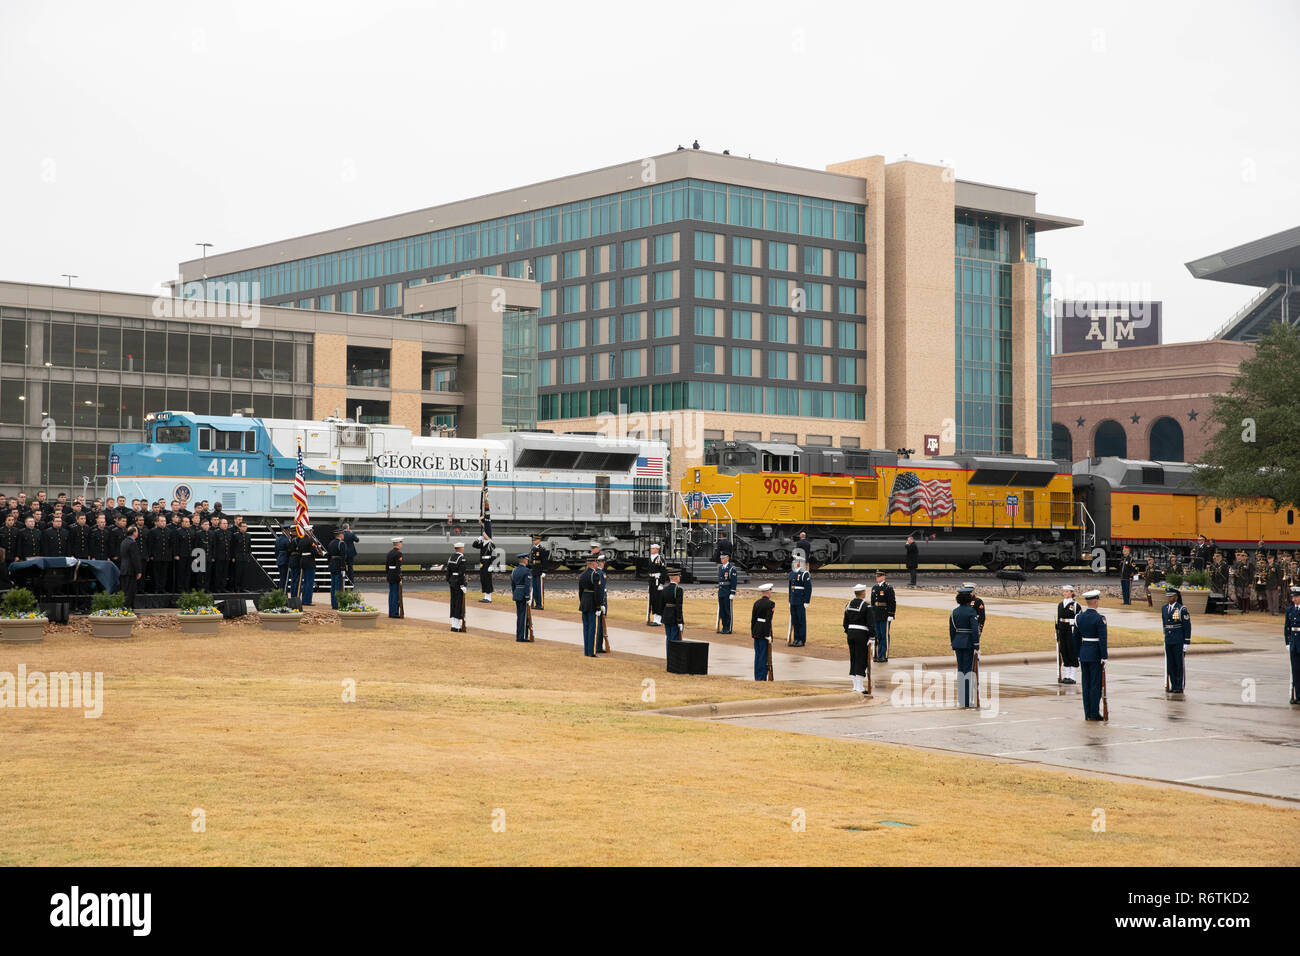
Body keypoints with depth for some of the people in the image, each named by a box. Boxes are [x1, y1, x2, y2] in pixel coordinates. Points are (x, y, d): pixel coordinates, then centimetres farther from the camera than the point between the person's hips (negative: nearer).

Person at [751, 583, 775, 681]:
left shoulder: (756, 603, 7)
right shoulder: (770, 604, -13)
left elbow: (753, 618, 9)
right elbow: (768, 620, -17)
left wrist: (752, 632, 16)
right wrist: (768, 636, -15)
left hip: (756, 631, 7)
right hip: (765, 632, -7)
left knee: (757, 655, 12)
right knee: (764, 656, -2)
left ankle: (757, 677, 17)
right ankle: (762, 678, -1)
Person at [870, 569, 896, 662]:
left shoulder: (888, 587, -8)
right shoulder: (874, 588, 14)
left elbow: (892, 602, -11)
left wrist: (891, 615, -16)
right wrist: (871, 615, 19)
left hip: (885, 617, -7)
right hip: (876, 617, 7)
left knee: (885, 636, -5)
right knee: (878, 636, 9)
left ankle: (885, 656, -3)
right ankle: (879, 656, 14)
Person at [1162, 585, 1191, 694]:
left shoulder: (1182, 609, -10)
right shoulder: (1164, 609, 10)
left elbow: (1187, 626, -10)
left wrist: (1186, 643, -13)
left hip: (1179, 641, -6)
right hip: (1168, 641, 6)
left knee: (1179, 664, -2)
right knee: (1170, 664, 6)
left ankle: (1180, 687, 3)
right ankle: (1173, 686, 12)